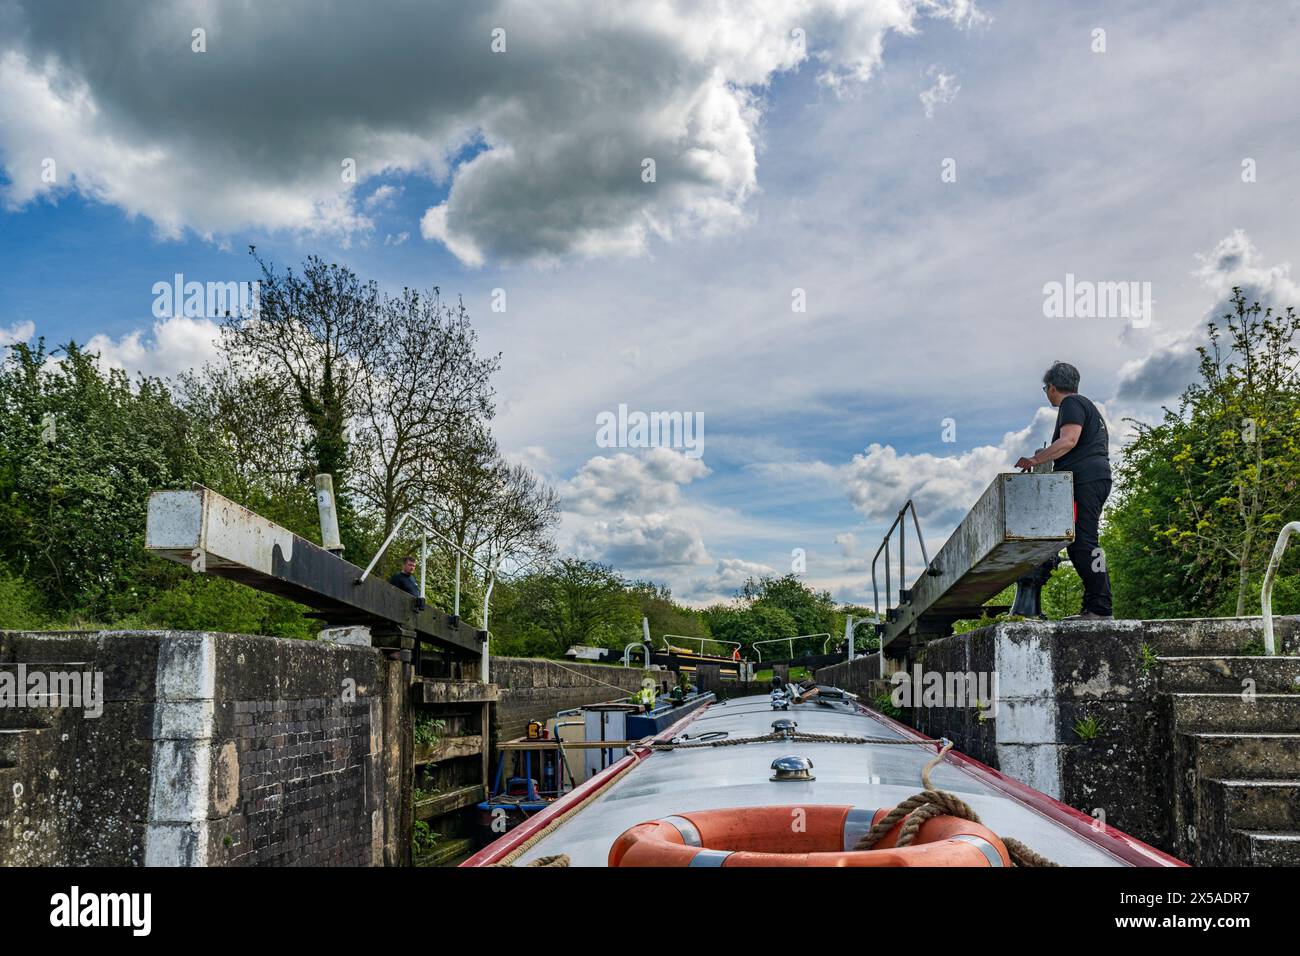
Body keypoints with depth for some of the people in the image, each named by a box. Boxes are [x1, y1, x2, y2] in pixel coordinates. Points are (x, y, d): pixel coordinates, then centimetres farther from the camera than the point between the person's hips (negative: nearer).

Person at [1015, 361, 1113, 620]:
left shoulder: (1071, 404, -2)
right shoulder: (1088, 406, 30)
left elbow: (1068, 441, -17)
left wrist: (1035, 460, -11)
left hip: (1085, 479, -11)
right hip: (1098, 478, 11)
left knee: (1084, 543, -14)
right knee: (1079, 545, 8)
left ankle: (1100, 608, -18)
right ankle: (1094, 607, 5)